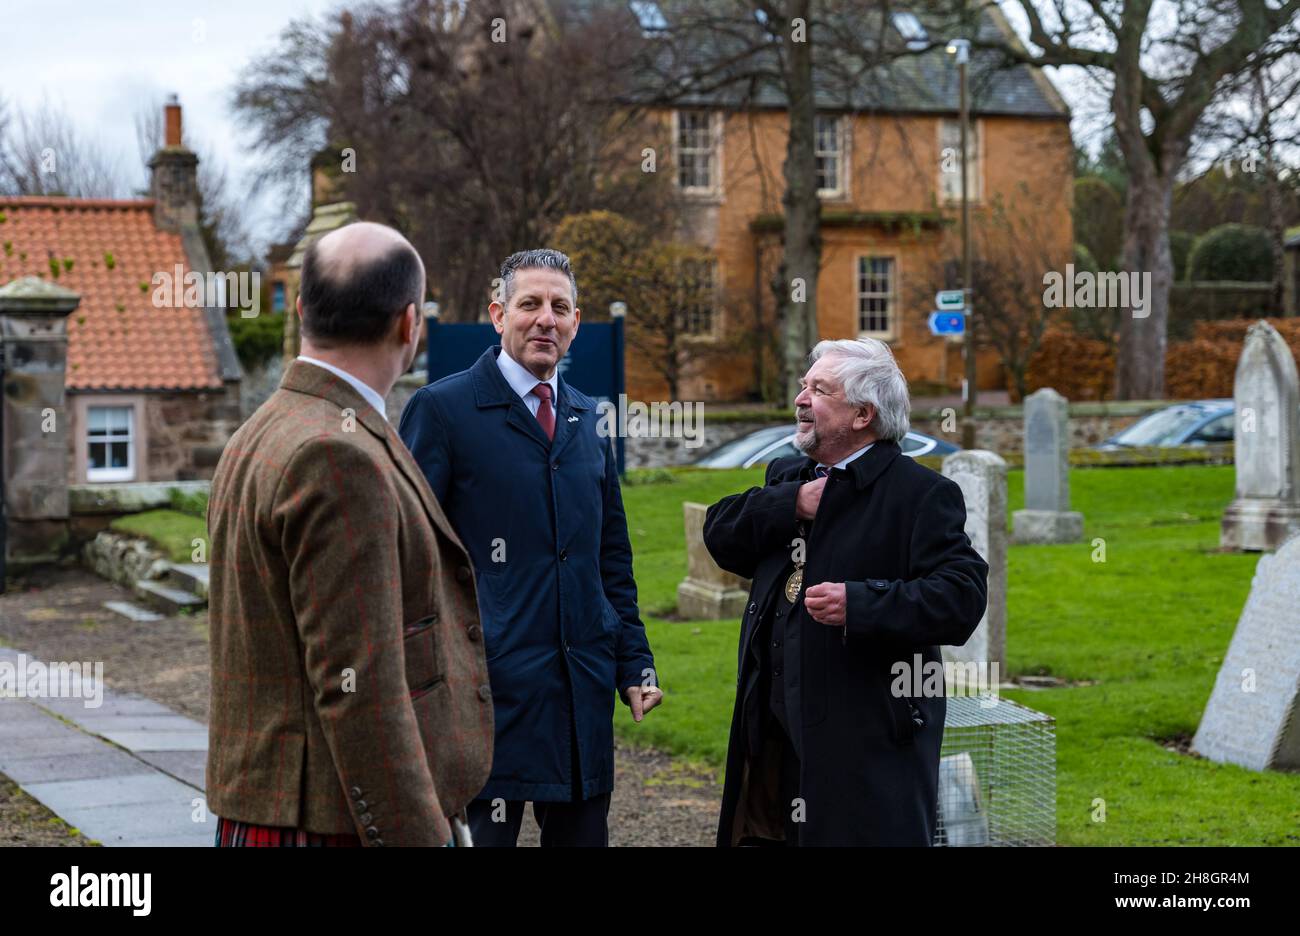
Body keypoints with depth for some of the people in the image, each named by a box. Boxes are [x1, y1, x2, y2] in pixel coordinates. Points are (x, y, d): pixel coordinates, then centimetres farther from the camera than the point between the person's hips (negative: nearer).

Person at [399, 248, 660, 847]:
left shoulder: (588, 418, 15)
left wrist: (634, 663, 12)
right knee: (483, 833, -2)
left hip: (584, 686, 6)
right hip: (488, 683, -6)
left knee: (582, 833, 10)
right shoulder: (443, 409, -4)